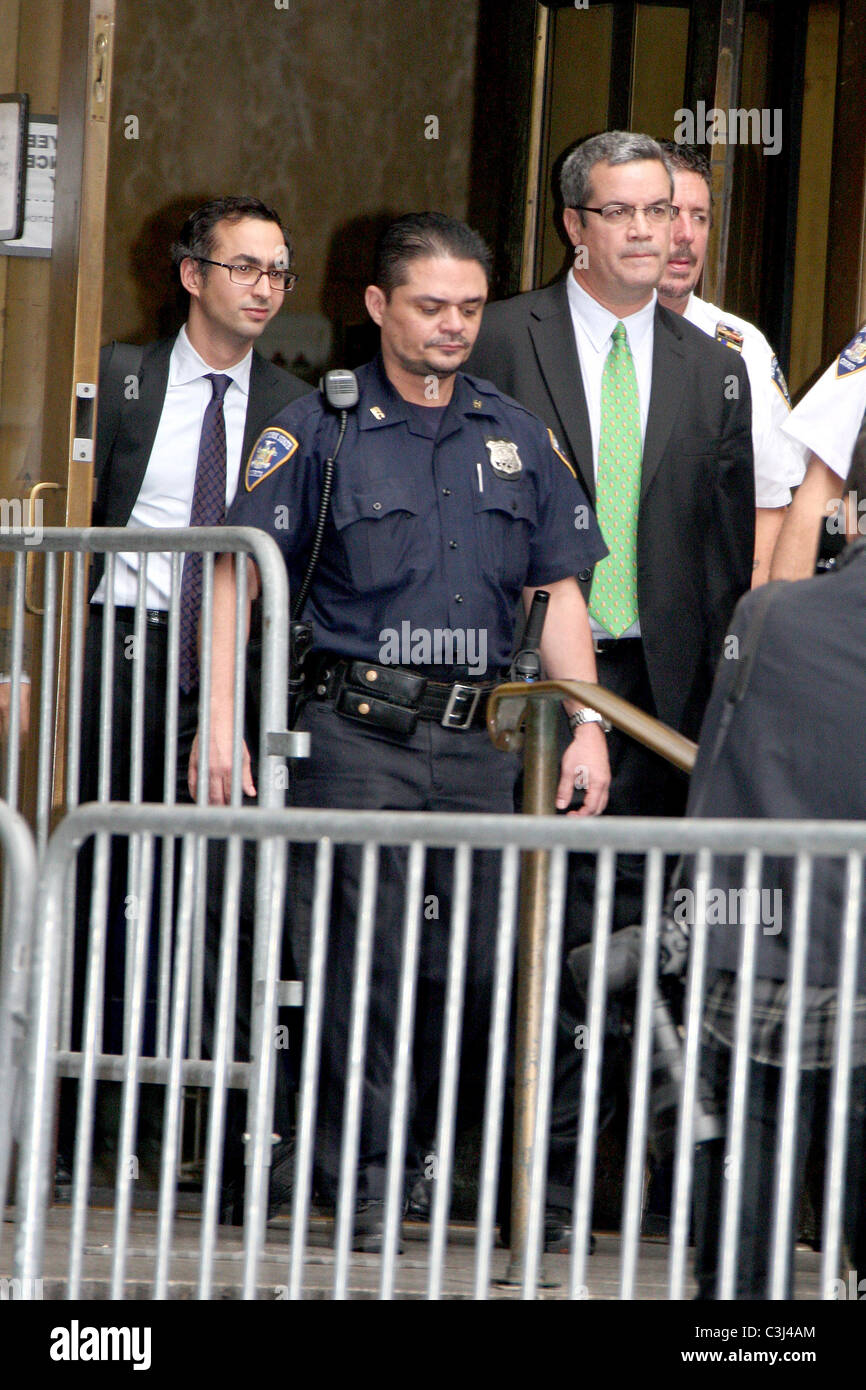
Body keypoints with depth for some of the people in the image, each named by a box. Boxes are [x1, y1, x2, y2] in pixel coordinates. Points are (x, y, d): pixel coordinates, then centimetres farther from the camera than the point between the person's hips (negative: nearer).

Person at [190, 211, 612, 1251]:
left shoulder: (515, 437, 14)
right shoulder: (320, 431, 1)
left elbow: (560, 590, 17)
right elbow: (237, 573, -1)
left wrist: (587, 724, 7)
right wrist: (221, 724, -9)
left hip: (478, 737, 4)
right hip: (355, 733, -4)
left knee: (489, 961, 2)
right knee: (361, 959, -6)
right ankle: (359, 1181, 2)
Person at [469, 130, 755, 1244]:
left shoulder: (713, 370, 13)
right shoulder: (500, 341, 2)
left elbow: (728, 548, 13)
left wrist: (720, 699, 7)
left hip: (656, 683, 3)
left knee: (614, 932, 1)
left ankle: (560, 1169, 8)